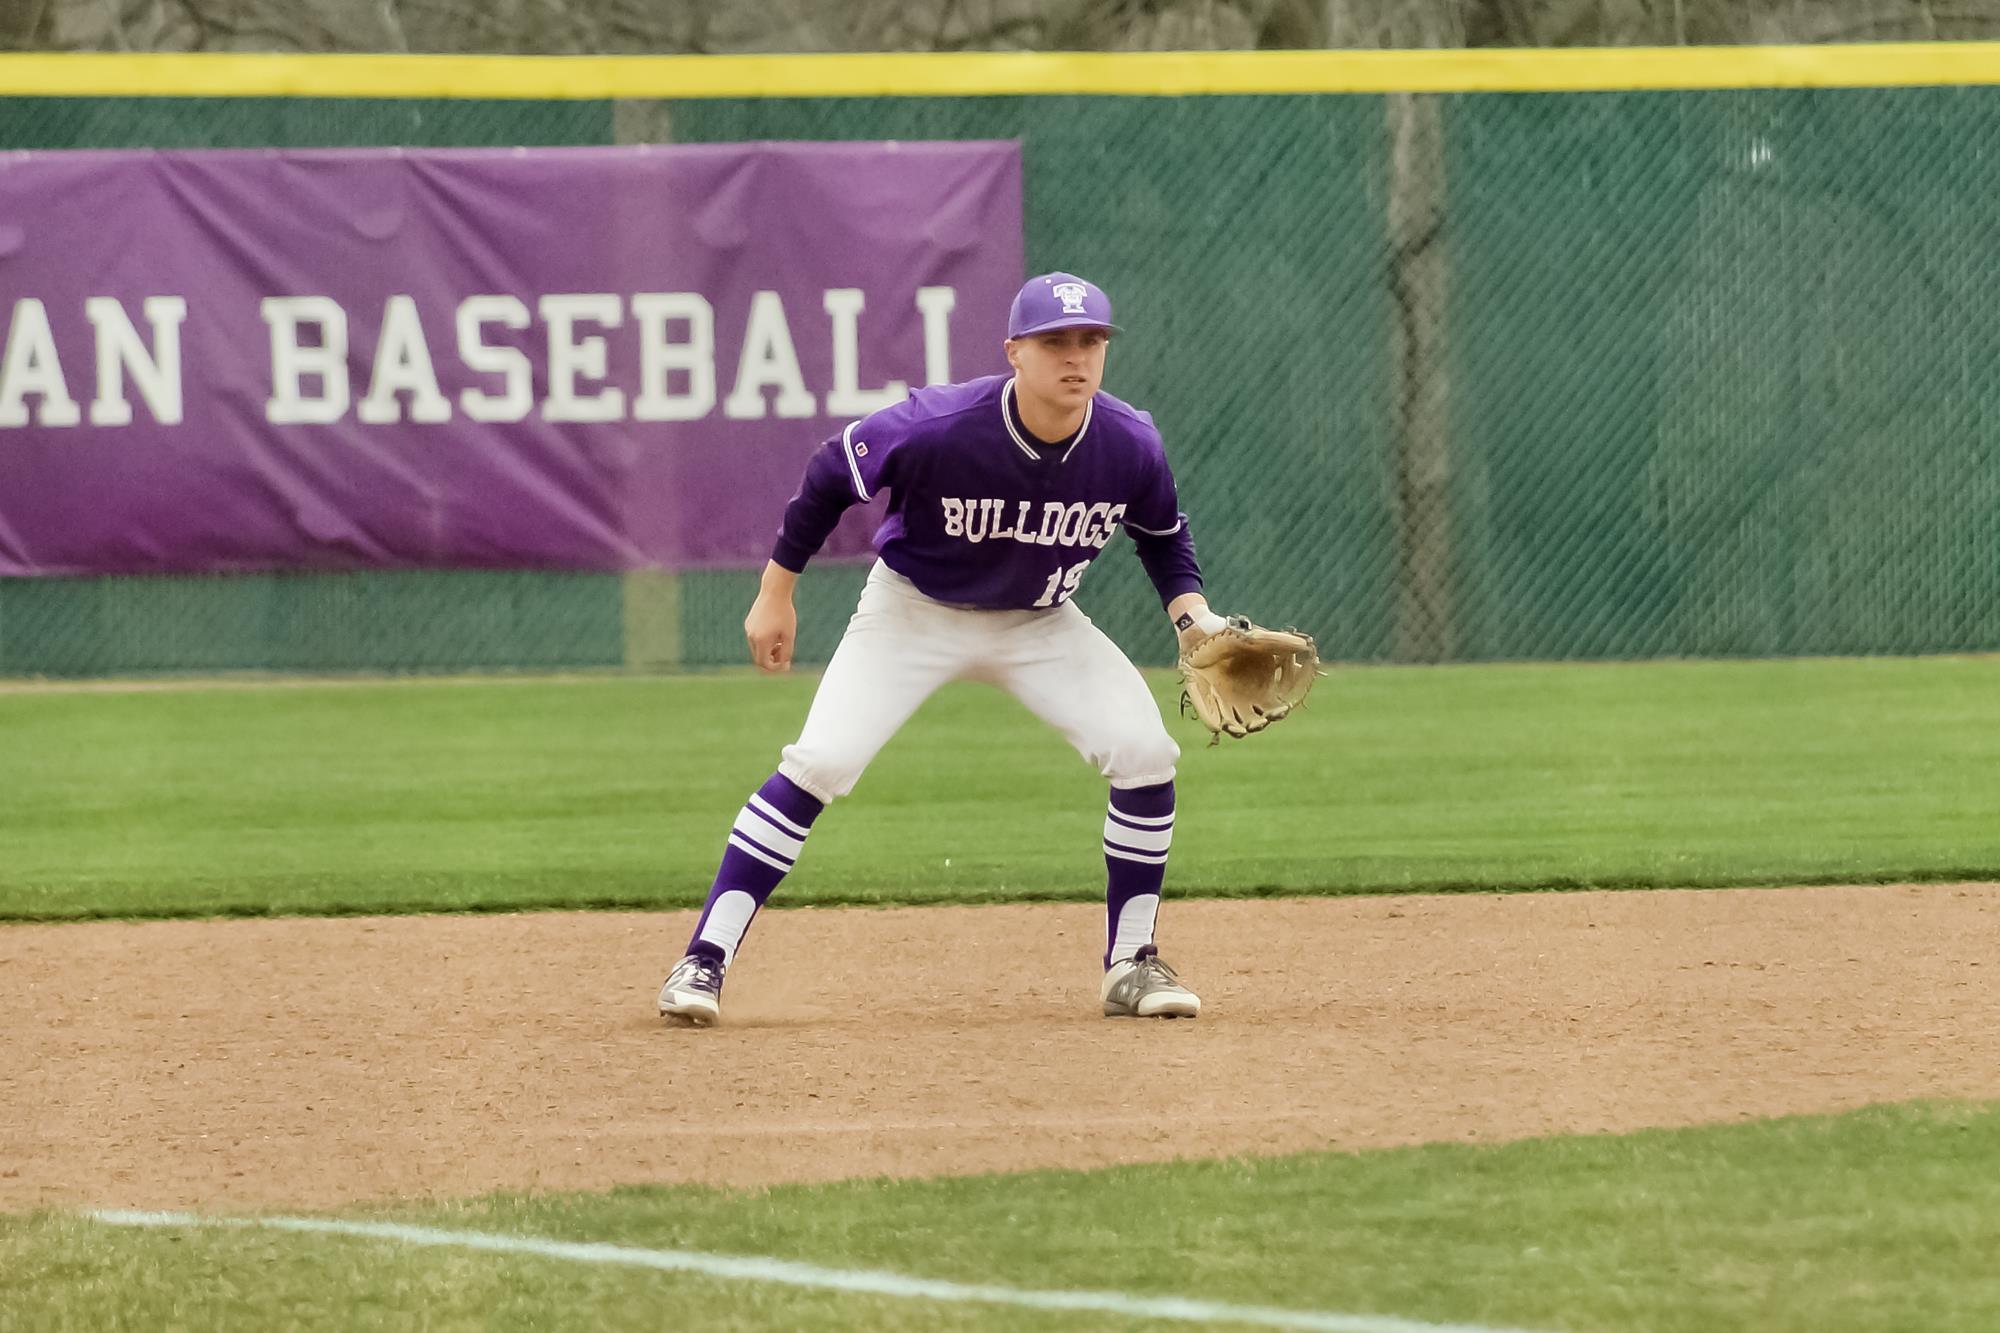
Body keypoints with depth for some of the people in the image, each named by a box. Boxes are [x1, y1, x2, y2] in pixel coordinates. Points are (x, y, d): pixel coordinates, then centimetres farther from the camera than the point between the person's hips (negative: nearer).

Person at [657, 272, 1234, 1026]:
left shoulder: (1131, 448, -20)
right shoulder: (935, 428, -31)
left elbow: (1163, 535, 4)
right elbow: (830, 477, -13)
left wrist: (1191, 611, -13)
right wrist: (776, 593, -6)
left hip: (1039, 624, 3)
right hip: (912, 613, -3)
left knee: (1145, 752, -13)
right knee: (820, 763, -19)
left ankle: (1130, 965, 3)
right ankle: (703, 962, -14)